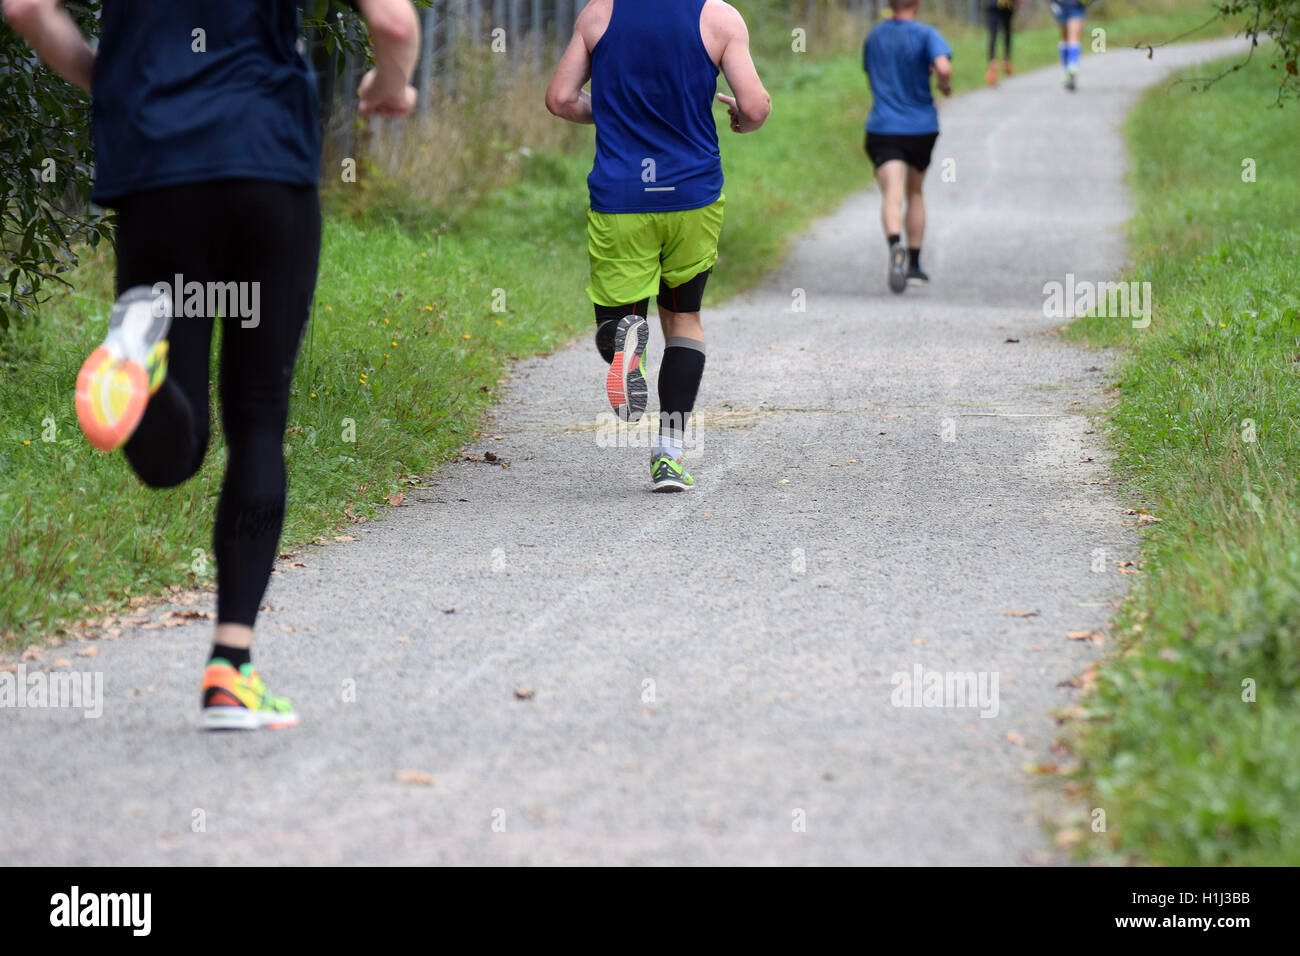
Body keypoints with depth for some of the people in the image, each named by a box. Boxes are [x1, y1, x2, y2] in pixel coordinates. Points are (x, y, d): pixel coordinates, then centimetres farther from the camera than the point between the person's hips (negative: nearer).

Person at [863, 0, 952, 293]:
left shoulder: (874, 36, 8)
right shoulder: (926, 35, -7)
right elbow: (943, 68, -24)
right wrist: (945, 85, -4)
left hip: (883, 128, 0)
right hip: (922, 125, 0)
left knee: (892, 194, -14)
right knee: (915, 192, 20)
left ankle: (895, 245, -44)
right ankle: (914, 266, 23)